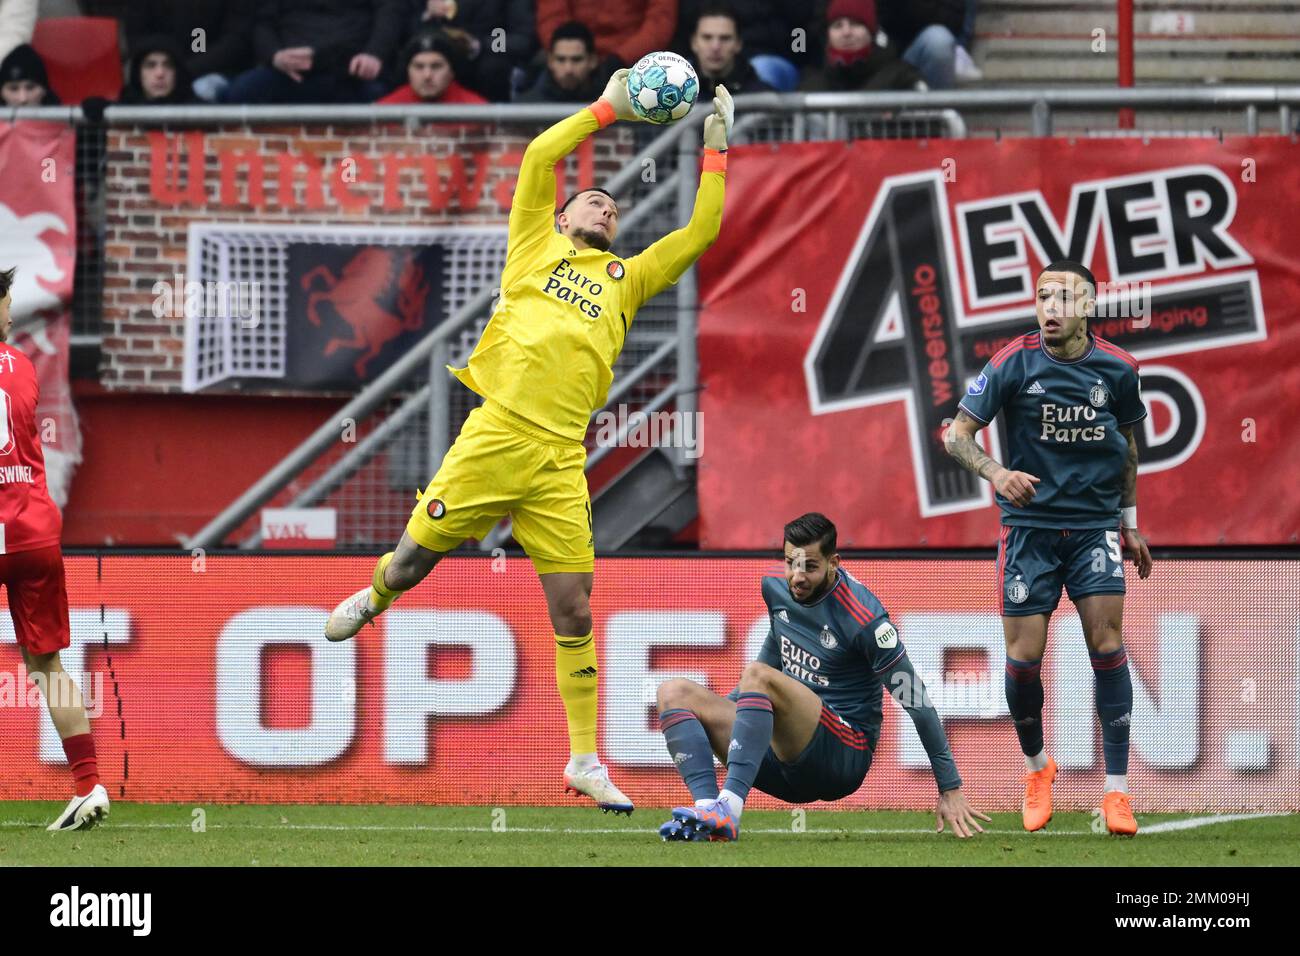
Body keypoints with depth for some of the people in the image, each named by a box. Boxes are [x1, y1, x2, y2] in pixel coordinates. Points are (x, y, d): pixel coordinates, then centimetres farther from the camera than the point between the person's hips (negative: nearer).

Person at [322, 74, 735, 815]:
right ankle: (374, 599, 43)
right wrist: (609, 108, 8)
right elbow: (540, 157, 6)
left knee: (574, 608, -1)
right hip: (495, 434, -2)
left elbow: (700, 233, 21)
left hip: (560, 459, 2)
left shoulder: (627, 278, 21)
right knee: (418, 553, 6)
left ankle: (585, 760, 4)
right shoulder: (536, 248, 14)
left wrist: (716, 151, 18)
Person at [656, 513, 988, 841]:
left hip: (844, 759, -8)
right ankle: (708, 806, -31)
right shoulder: (776, 589, 6)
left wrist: (951, 791, -11)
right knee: (674, 692, -6)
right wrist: (720, 710, 28)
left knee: (758, 675, -32)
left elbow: (917, 703, -12)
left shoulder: (863, 618, -15)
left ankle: (727, 811, -46)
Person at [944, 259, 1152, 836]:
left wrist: (1130, 523, 18)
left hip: (1095, 525, 1)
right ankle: (1037, 767, 24)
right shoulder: (1014, 363, -9)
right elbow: (957, 433, -7)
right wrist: (995, 472, -27)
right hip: (1029, 524, -1)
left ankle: (1117, 791, -4)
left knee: (1107, 647, -10)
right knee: (1023, 658, -3)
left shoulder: (1117, 370, -1)